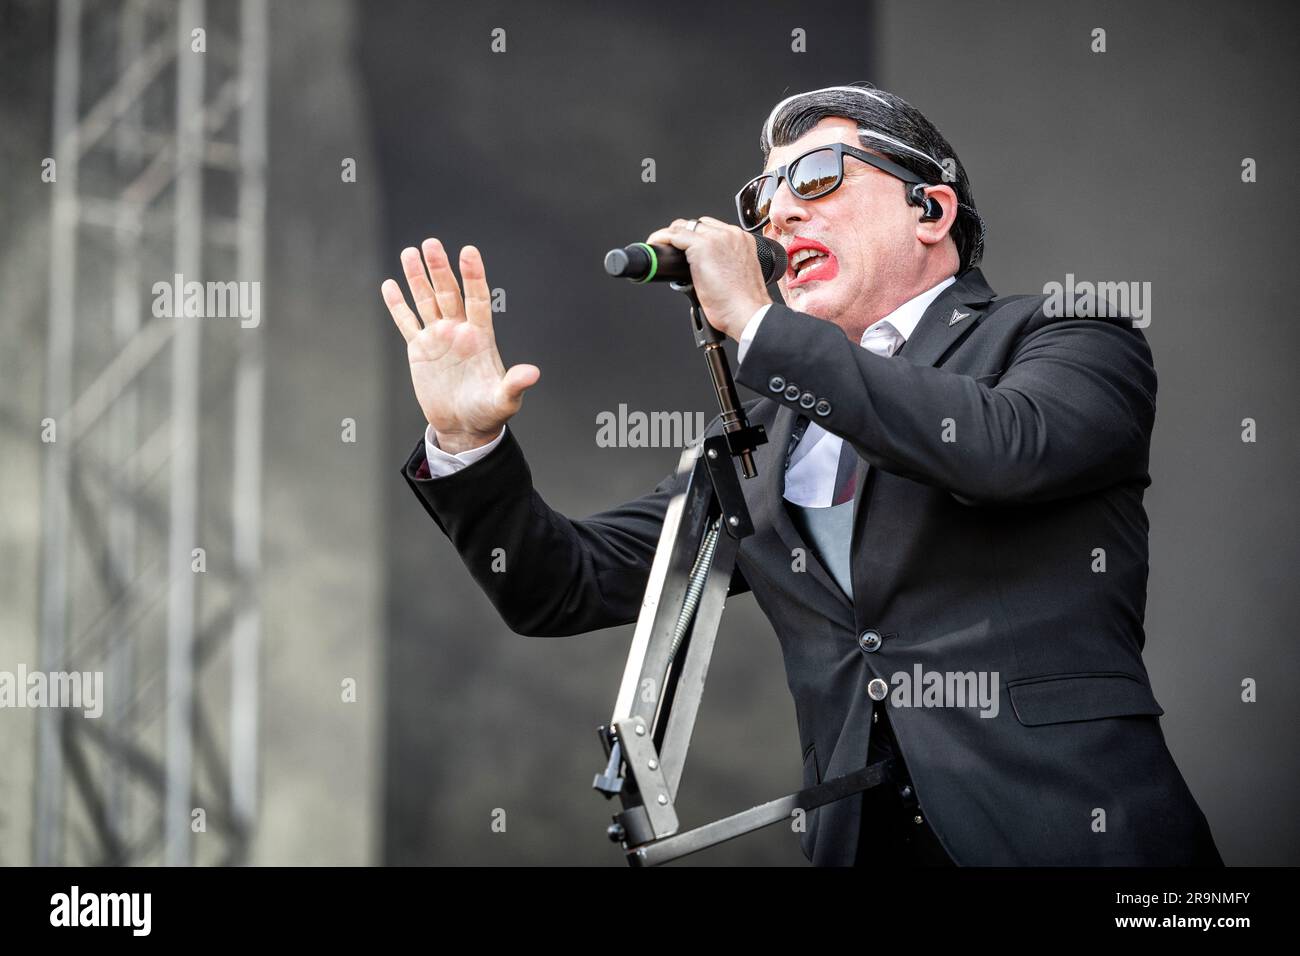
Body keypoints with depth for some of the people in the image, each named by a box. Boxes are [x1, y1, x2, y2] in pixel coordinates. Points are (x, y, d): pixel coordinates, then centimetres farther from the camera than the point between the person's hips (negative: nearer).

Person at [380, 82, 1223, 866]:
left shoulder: (1069, 343, 6)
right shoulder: (758, 436, 18)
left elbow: (1008, 447, -15)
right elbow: (571, 589, 17)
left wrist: (757, 322, -9)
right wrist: (467, 439, 1)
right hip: (858, 840, 4)